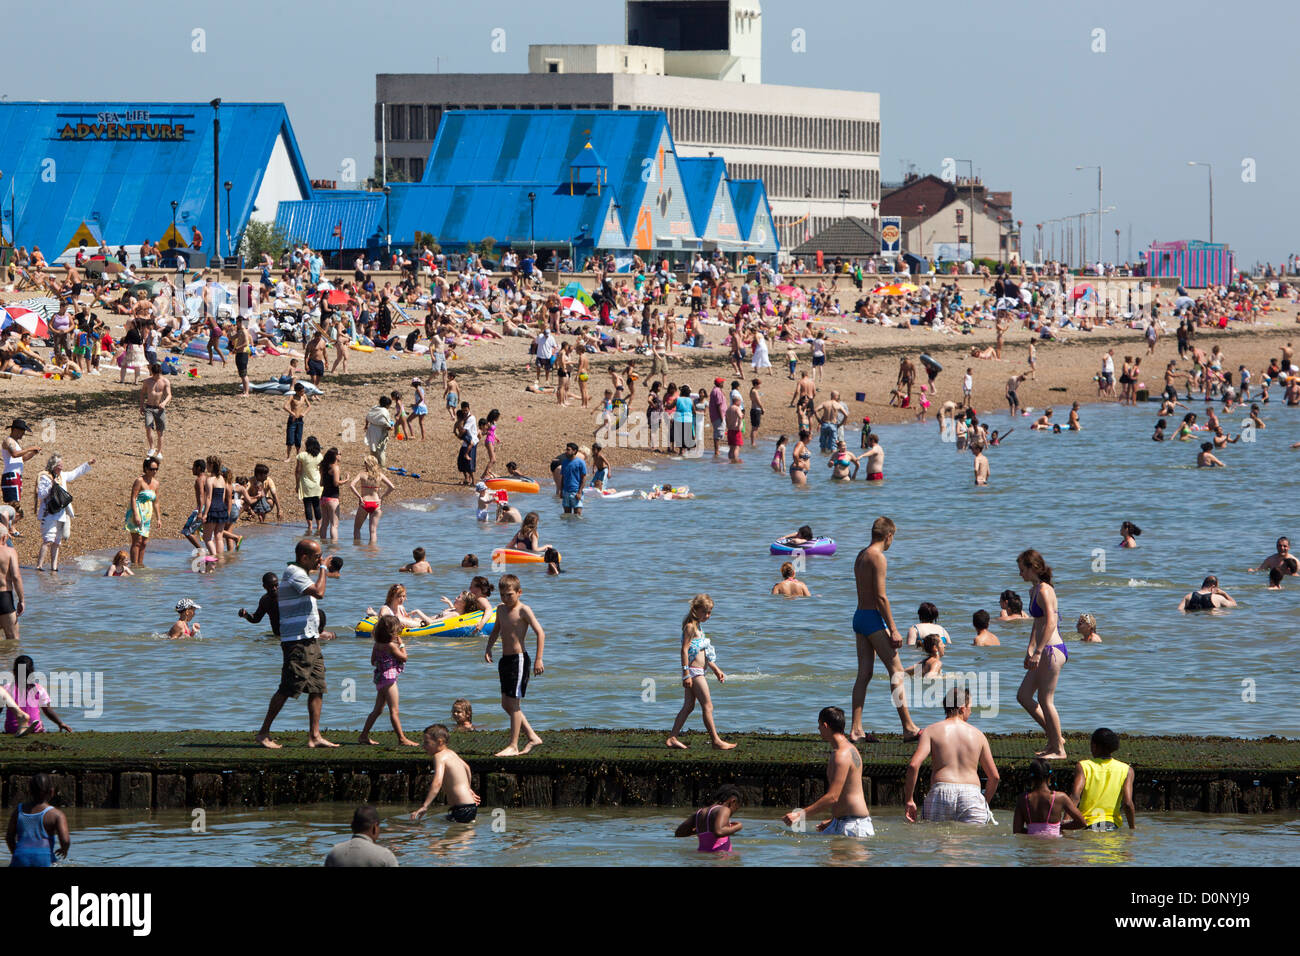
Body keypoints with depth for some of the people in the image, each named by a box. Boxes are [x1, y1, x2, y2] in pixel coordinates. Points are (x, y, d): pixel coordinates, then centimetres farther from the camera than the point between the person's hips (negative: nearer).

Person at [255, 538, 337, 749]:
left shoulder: (301, 574, 20)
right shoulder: (294, 573, -13)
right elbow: (319, 592, -25)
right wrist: (323, 569, -12)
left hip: (310, 640, 10)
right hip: (297, 642, -10)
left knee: (317, 688, 4)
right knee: (288, 688, -9)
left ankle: (315, 736, 4)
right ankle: (264, 733, -3)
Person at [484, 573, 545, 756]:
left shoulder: (523, 610, -11)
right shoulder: (501, 609, 12)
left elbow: (540, 633, -17)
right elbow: (496, 631, 28)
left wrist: (539, 659, -23)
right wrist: (488, 649, 11)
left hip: (519, 659, -9)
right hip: (505, 659, 9)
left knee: (514, 703, -7)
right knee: (506, 704, 10)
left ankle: (513, 746, -2)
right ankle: (533, 737, 19)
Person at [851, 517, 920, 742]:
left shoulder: (861, 555, 15)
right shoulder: (878, 557, -14)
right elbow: (881, 597, -18)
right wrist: (893, 630, -16)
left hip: (859, 616, 9)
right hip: (873, 618, -9)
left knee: (864, 674, 8)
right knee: (897, 671, -6)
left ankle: (856, 730, 5)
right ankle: (908, 728, -8)